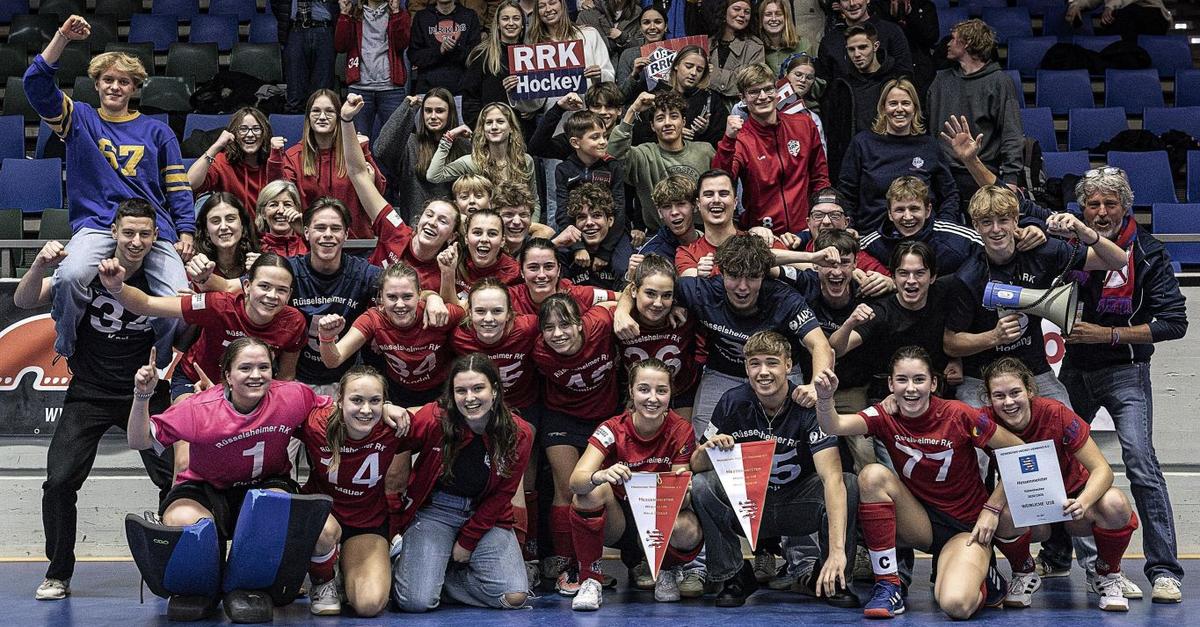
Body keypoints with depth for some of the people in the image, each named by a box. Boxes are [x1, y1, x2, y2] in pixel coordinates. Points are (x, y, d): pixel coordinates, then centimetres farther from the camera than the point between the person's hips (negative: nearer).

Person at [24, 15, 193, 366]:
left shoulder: (156, 132, 17)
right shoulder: (80, 120, 14)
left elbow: (178, 187, 15)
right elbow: (36, 84, 0)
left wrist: (186, 232, 2)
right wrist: (63, 37, -9)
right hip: (96, 223, -1)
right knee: (70, 276, -35)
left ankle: (158, 366, 5)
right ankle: (66, 350, -9)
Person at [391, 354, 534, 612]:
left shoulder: (519, 435, -10)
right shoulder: (433, 419, -17)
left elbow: (501, 496, -1)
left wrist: (468, 542, -2)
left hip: (487, 516, 3)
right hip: (435, 511, -3)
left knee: (515, 597, -15)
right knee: (416, 602, -20)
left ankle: (441, 574, 11)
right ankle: (405, 565, 18)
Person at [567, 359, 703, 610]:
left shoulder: (680, 431, -12)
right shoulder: (613, 429, -15)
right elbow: (576, 480, -30)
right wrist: (601, 476, -53)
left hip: (659, 525, 1)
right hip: (616, 522, -1)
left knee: (688, 532, -33)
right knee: (592, 490, -31)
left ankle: (667, 571, 4)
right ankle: (590, 581, -17)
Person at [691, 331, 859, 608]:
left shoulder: (809, 407, -20)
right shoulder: (733, 403, -12)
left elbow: (832, 478, -32)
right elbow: (697, 465, -4)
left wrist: (836, 549, -45)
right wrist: (707, 450, -31)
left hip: (797, 507, -1)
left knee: (849, 484, -29)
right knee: (701, 485, -25)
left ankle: (829, 580, -8)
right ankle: (731, 577, -8)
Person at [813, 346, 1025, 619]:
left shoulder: (959, 416, -16)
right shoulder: (886, 417, -8)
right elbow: (833, 426, -26)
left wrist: (992, 508, -10)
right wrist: (825, 398, -48)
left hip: (965, 526, -4)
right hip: (920, 522, 4)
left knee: (956, 605, -32)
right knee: (873, 475, -25)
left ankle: (986, 579, 8)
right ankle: (887, 586, -17)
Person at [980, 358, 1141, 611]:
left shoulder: (1056, 415, -24)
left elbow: (1102, 469, -23)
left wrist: (1082, 503, -42)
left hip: (1070, 498, -1)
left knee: (1114, 505, -33)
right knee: (1004, 513, -35)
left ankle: (1108, 576, -2)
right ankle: (1024, 574, -1)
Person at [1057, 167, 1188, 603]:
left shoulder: (1146, 252, -10)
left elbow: (1174, 322, -11)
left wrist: (1109, 334, -17)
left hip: (1124, 371, -4)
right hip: (1075, 368, 5)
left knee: (1140, 461, -19)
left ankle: (1164, 571, -16)